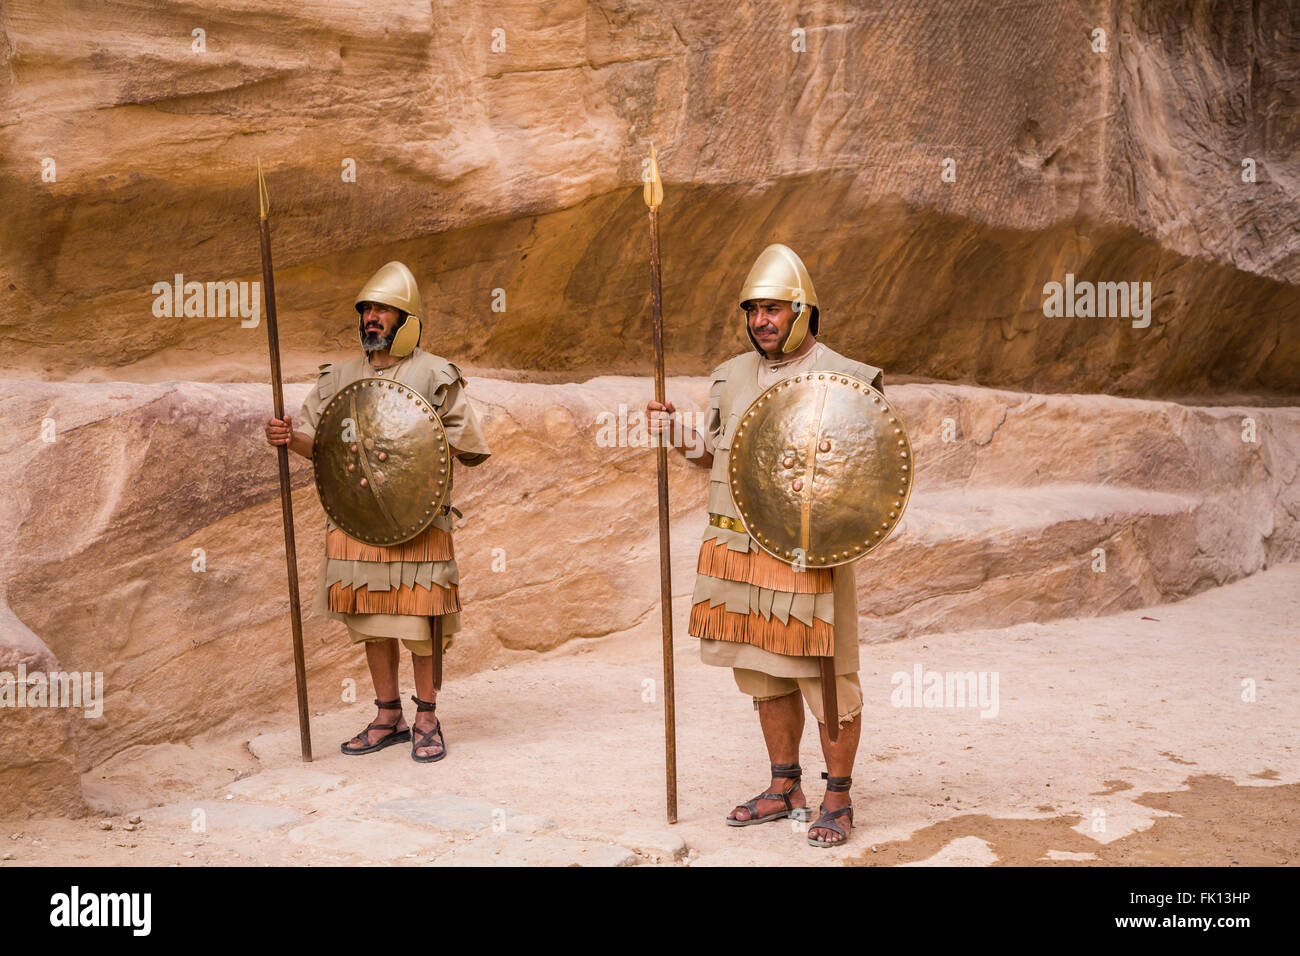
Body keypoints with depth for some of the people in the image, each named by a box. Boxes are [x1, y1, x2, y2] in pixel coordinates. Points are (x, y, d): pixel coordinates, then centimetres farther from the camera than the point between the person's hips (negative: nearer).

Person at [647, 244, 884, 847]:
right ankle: (784, 789, 31)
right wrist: (677, 434, 2)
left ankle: (838, 799, 19)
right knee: (764, 674, 15)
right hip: (735, 548, 6)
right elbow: (714, 454, 20)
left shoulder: (842, 378, -6)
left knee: (826, 677, 2)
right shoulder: (732, 376, 12)